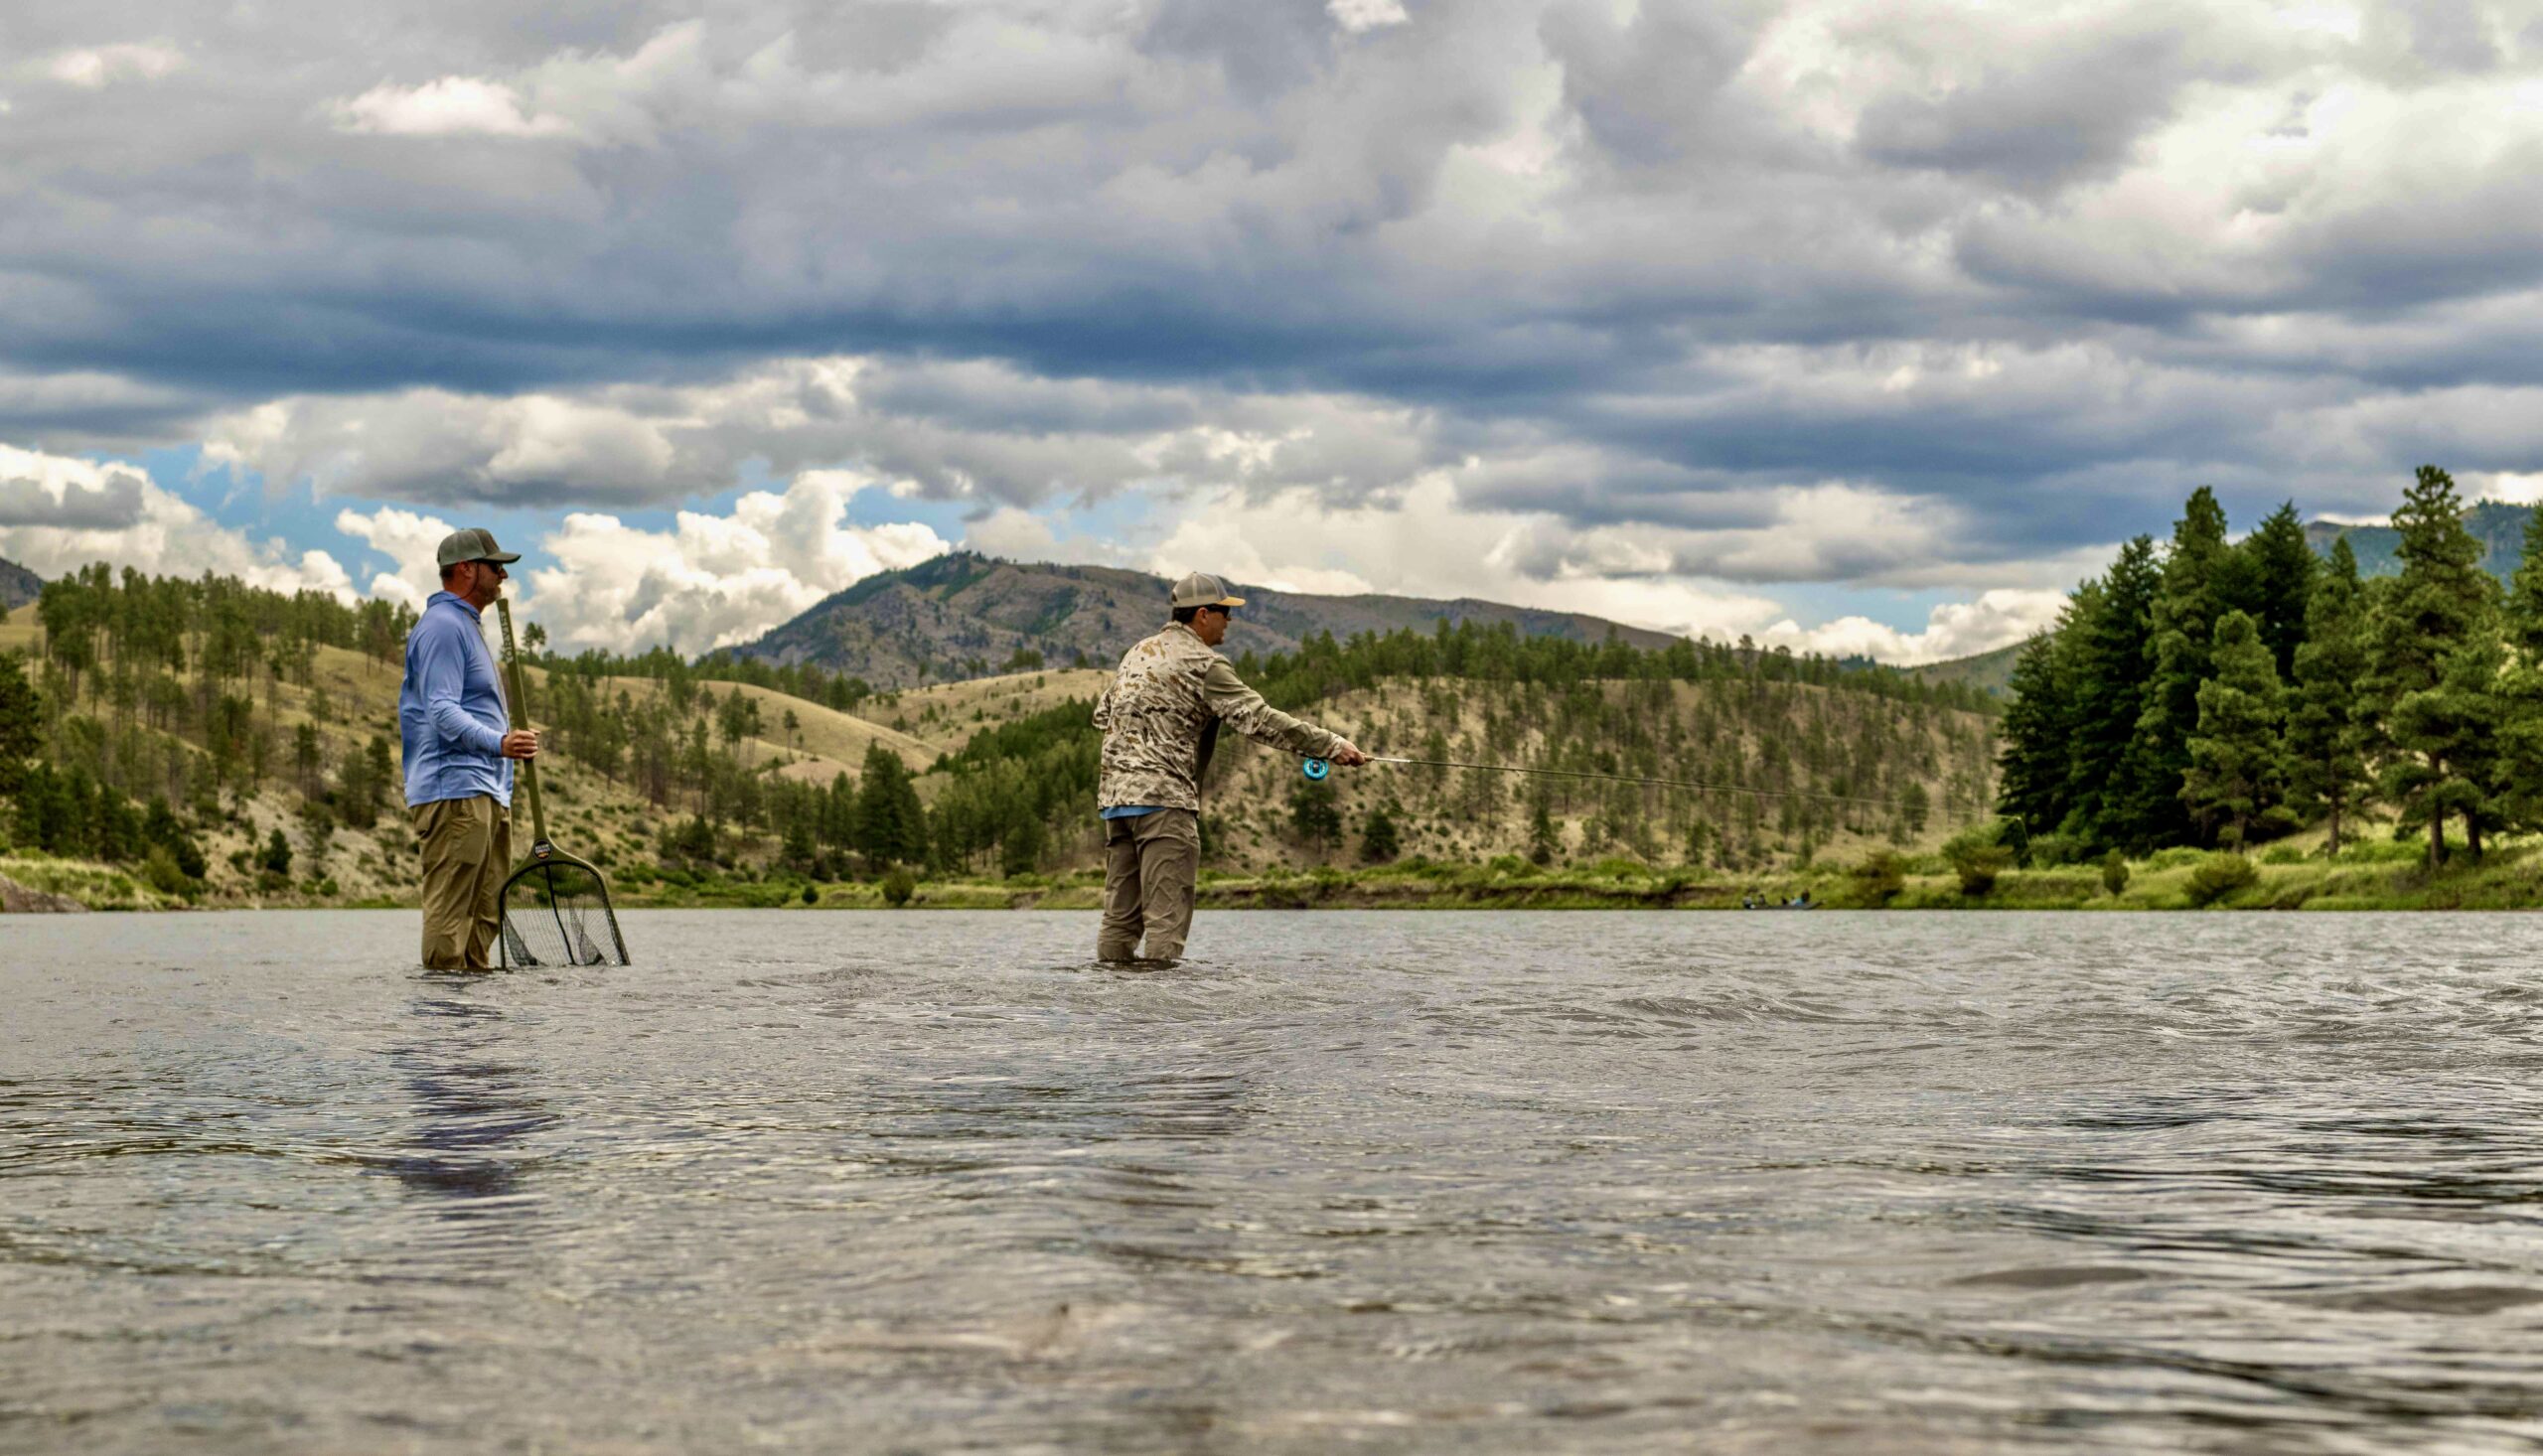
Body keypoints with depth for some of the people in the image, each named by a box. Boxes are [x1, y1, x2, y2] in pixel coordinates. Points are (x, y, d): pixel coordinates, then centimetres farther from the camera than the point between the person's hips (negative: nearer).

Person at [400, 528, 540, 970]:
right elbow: (442, 712, -20)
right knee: (451, 903, -13)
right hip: (454, 789, -11)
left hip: (487, 792, 11)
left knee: (487, 908, 8)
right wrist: (498, 742, -33)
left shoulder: (466, 626, 25)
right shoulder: (442, 626, -10)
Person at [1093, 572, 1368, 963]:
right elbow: (1259, 719, -14)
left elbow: (1102, 713, 25)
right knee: (1167, 915, -9)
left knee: (1120, 915, 9)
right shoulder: (1203, 664, -8)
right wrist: (1331, 745, -13)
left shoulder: (1139, 652, 18)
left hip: (1115, 796, 8)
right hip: (1162, 798, -8)